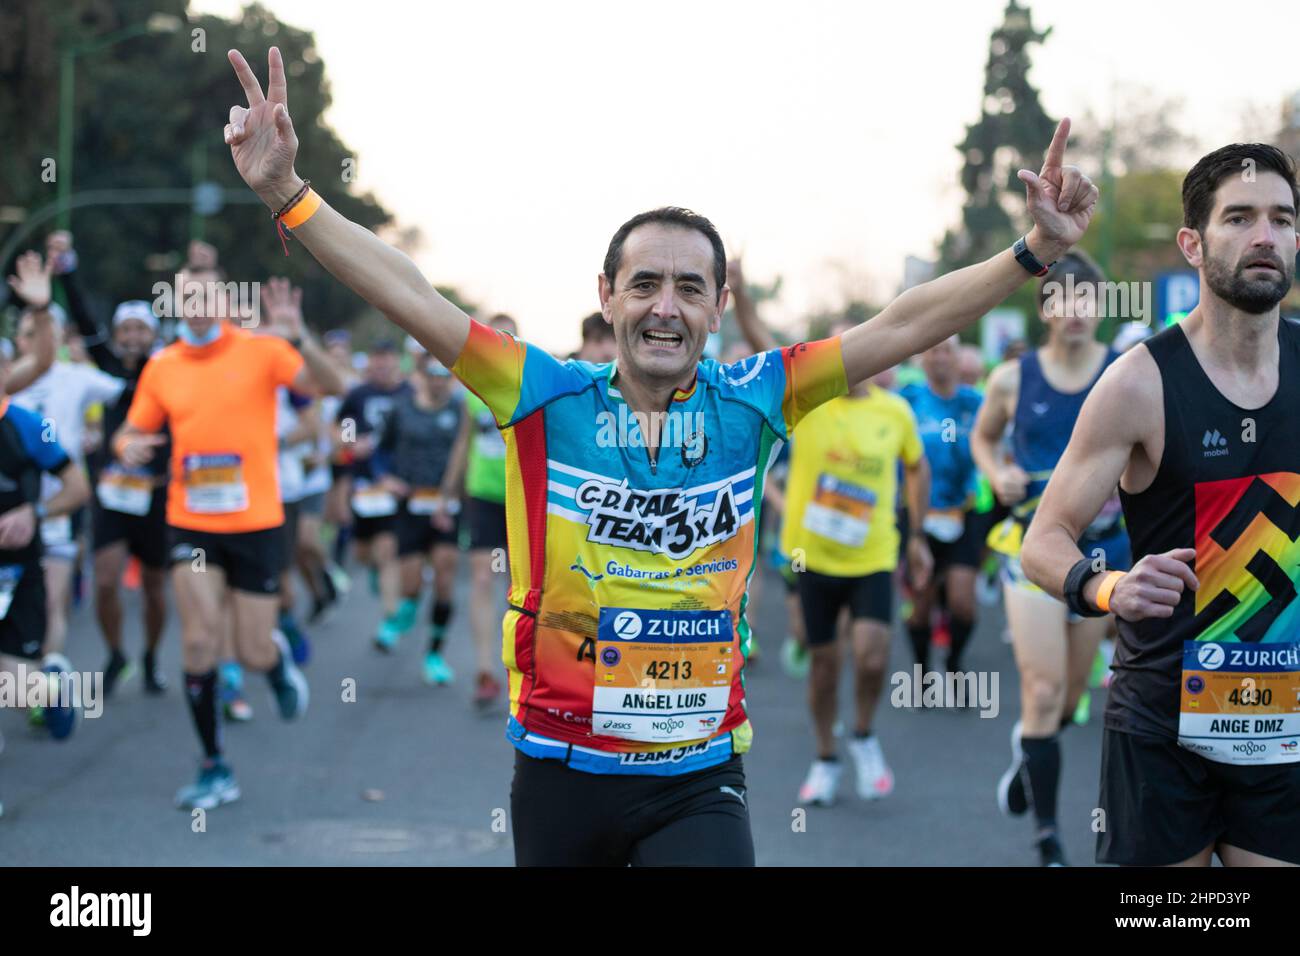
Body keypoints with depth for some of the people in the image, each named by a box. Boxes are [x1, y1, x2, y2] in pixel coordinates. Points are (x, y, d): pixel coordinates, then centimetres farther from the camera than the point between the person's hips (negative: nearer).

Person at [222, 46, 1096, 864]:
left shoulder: (751, 402, -1)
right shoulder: (546, 397, -3)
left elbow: (902, 327, -2)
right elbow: (412, 299, -7)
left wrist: (1035, 251, -8)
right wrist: (288, 193, -14)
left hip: (698, 781, 0)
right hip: (559, 770, 1)